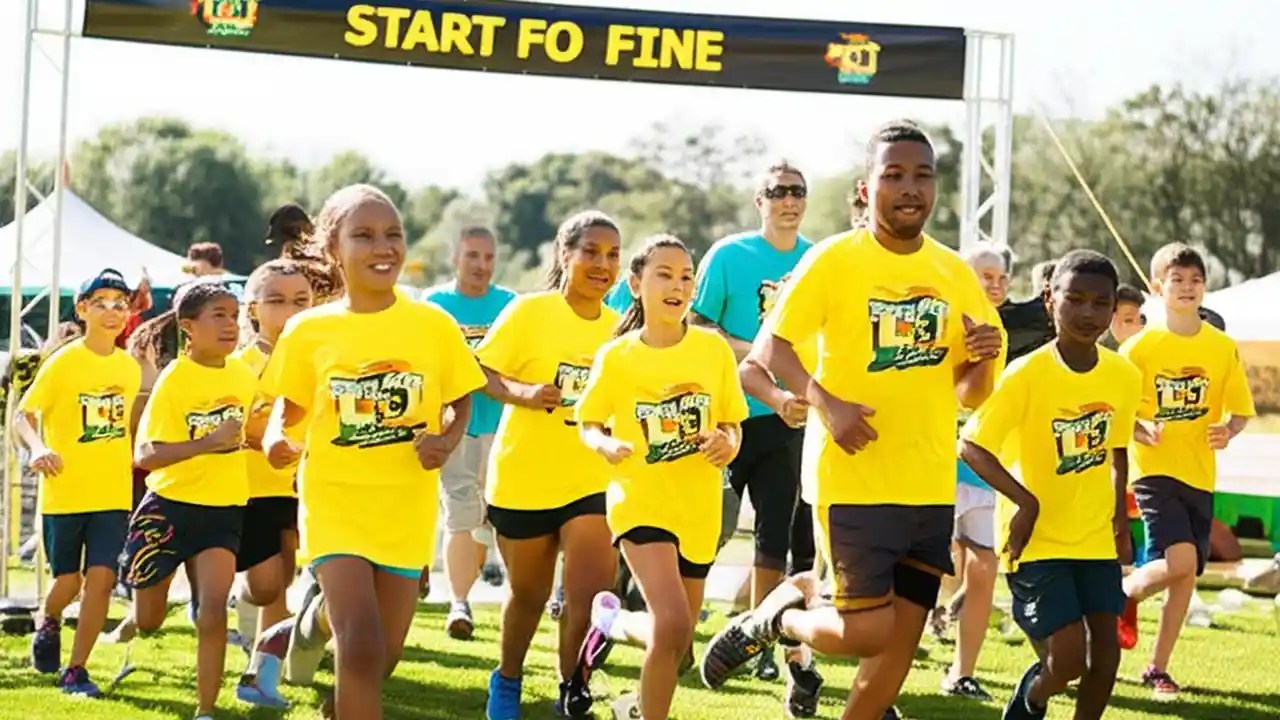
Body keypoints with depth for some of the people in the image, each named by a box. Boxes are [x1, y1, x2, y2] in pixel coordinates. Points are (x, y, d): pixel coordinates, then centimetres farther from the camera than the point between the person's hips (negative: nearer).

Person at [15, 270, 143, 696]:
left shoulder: (130, 369, 5)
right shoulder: (62, 364, -9)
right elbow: (23, 414, -11)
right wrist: (37, 448, -29)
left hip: (113, 495, 3)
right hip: (63, 493, -3)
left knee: (100, 580, -8)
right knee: (67, 582, 6)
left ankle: (76, 671, 2)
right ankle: (48, 624, 41)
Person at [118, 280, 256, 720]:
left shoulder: (245, 377, 1)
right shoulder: (174, 379, -14)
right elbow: (144, 456, -22)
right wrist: (208, 442, -32)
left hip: (224, 510, 3)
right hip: (170, 506, -3)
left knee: (212, 608, -14)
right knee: (148, 621, 8)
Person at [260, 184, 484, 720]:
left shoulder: (433, 324, -3)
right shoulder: (309, 331, -5)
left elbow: (462, 399, 9)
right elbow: (290, 404, 8)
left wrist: (448, 440, -12)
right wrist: (275, 436, -14)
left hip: (406, 509, 2)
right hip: (335, 501, -2)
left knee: (383, 655, 11)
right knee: (361, 647, -18)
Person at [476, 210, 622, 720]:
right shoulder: (530, 311, -10)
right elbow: (482, 373, -10)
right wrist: (525, 393, -26)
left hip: (593, 480, 2)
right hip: (523, 478, -2)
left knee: (591, 594, -13)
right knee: (529, 595, 15)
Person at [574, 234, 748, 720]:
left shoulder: (714, 349, -2)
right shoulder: (616, 357, -5)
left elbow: (732, 425, 7)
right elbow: (588, 423, 5)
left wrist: (727, 443, -16)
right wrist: (606, 444, -17)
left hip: (699, 508, 4)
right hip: (641, 501, -4)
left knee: (673, 637, 13)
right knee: (672, 626, -22)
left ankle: (614, 625, 44)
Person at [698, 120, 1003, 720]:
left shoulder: (954, 273, 7)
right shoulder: (834, 261, -7)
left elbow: (968, 393, 14)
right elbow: (772, 347, -8)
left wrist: (982, 361, -9)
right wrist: (827, 403, -24)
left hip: (932, 486, 5)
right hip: (855, 479, -5)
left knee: (901, 640, 5)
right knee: (867, 633, -10)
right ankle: (777, 615, 19)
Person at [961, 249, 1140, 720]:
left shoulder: (1123, 376, -2)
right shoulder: (1027, 375, -18)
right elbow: (971, 446, -16)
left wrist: (1119, 510, 7)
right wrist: (1025, 501, -24)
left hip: (1096, 539, 5)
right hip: (1038, 540, -5)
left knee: (1106, 649, 1)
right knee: (1068, 658, -11)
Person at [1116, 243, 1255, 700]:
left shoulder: (1223, 348, 3)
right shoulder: (1140, 346, -5)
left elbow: (1241, 410, 9)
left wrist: (1229, 429, -13)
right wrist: (1140, 429, -22)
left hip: (1200, 475, 4)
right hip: (1154, 469, -4)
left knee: (1186, 576, 6)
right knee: (1180, 561, -22)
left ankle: (1158, 668, 19)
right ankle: (1122, 594, 9)